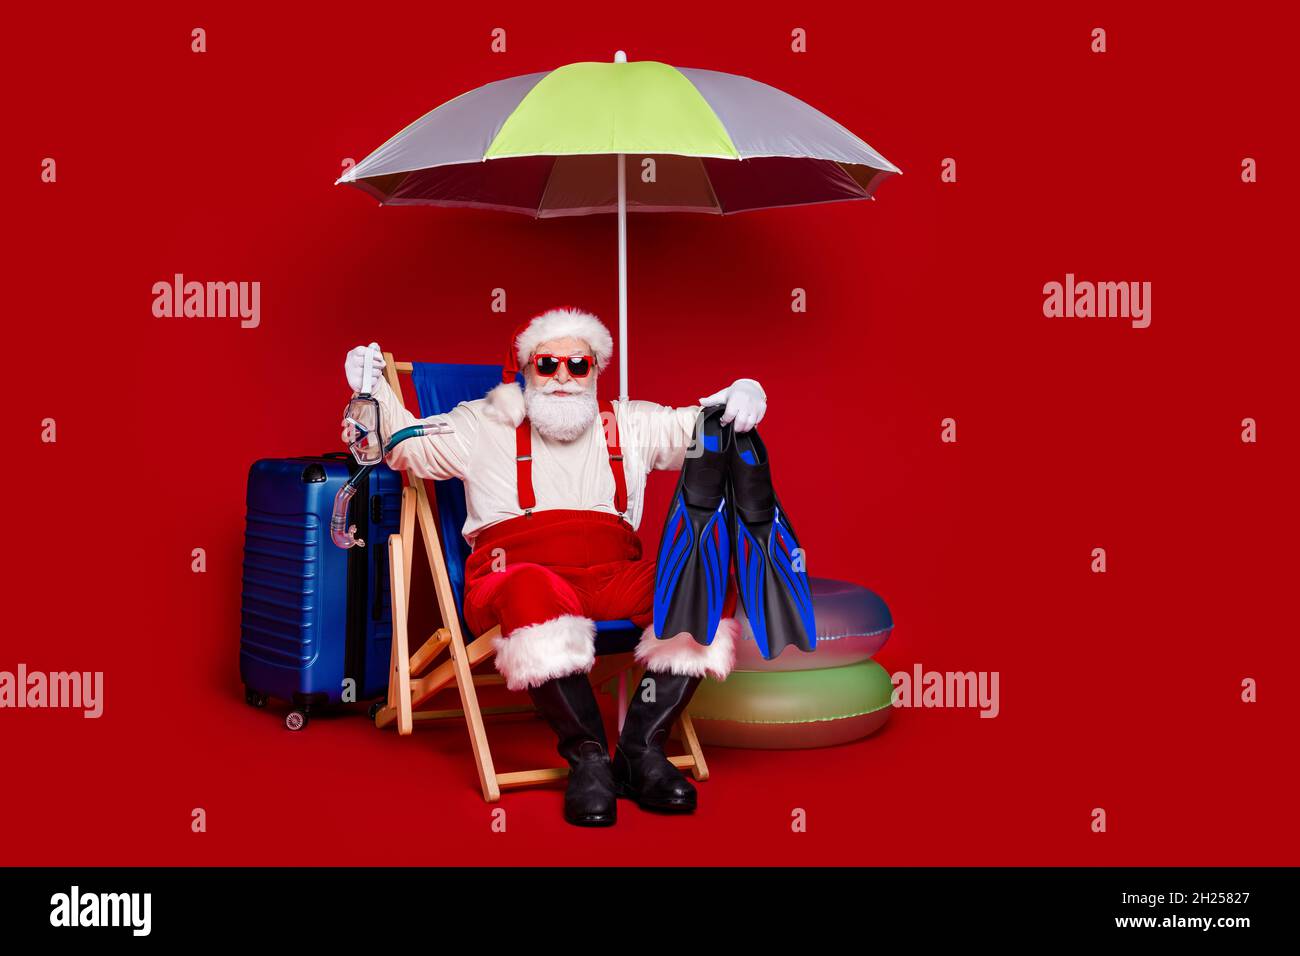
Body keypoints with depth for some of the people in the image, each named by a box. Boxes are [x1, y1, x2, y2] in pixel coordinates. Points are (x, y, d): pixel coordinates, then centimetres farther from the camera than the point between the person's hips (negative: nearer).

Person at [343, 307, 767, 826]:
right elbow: (412, 445, 13)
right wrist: (374, 393, -3)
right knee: (534, 592, -41)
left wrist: (740, 398, -2)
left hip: (614, 577, 3)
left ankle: (640, 750, -23)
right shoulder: (486, 425, 18)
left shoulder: (630, 424, 24)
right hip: (517, 573, -3)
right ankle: (587, 757, -29)